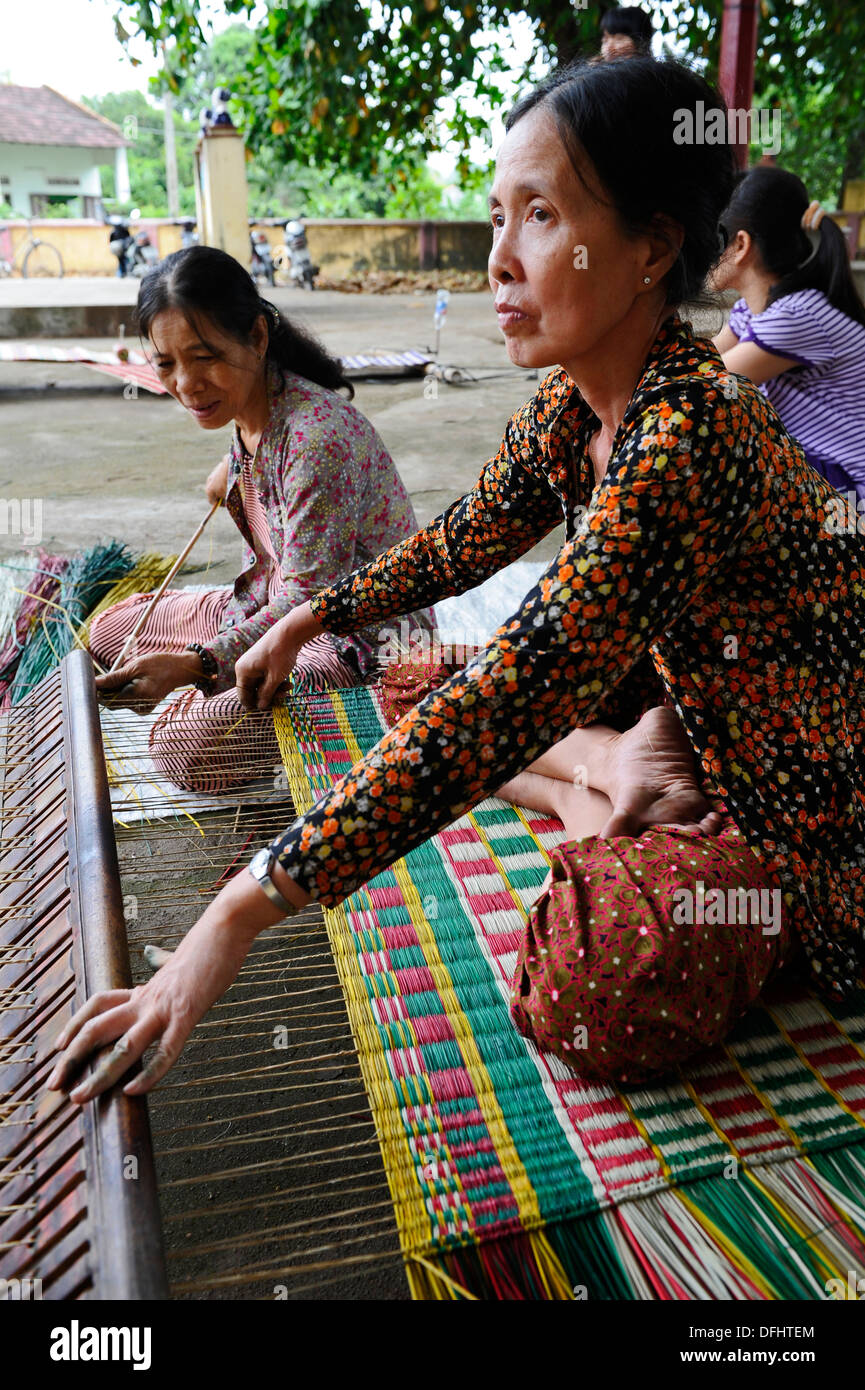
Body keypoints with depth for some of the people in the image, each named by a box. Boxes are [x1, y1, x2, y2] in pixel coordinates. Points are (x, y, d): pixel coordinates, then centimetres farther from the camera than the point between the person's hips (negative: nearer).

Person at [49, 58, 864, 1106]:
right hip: (714, 720, 7)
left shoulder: (689, 435, -33)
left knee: (599, 989, -28)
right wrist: (313, 617, 12)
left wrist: (251, 904, -39)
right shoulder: (574, 403, -5)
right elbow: (462, 541, 11)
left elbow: (516, 695, -40)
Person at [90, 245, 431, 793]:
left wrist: (196, 663, -36)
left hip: (363, 639, -10)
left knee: (186, 744, -26)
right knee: (110, 629, 13)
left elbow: (309, 597, -29)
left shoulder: (319, 436, -29)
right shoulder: (248, 413, -1)